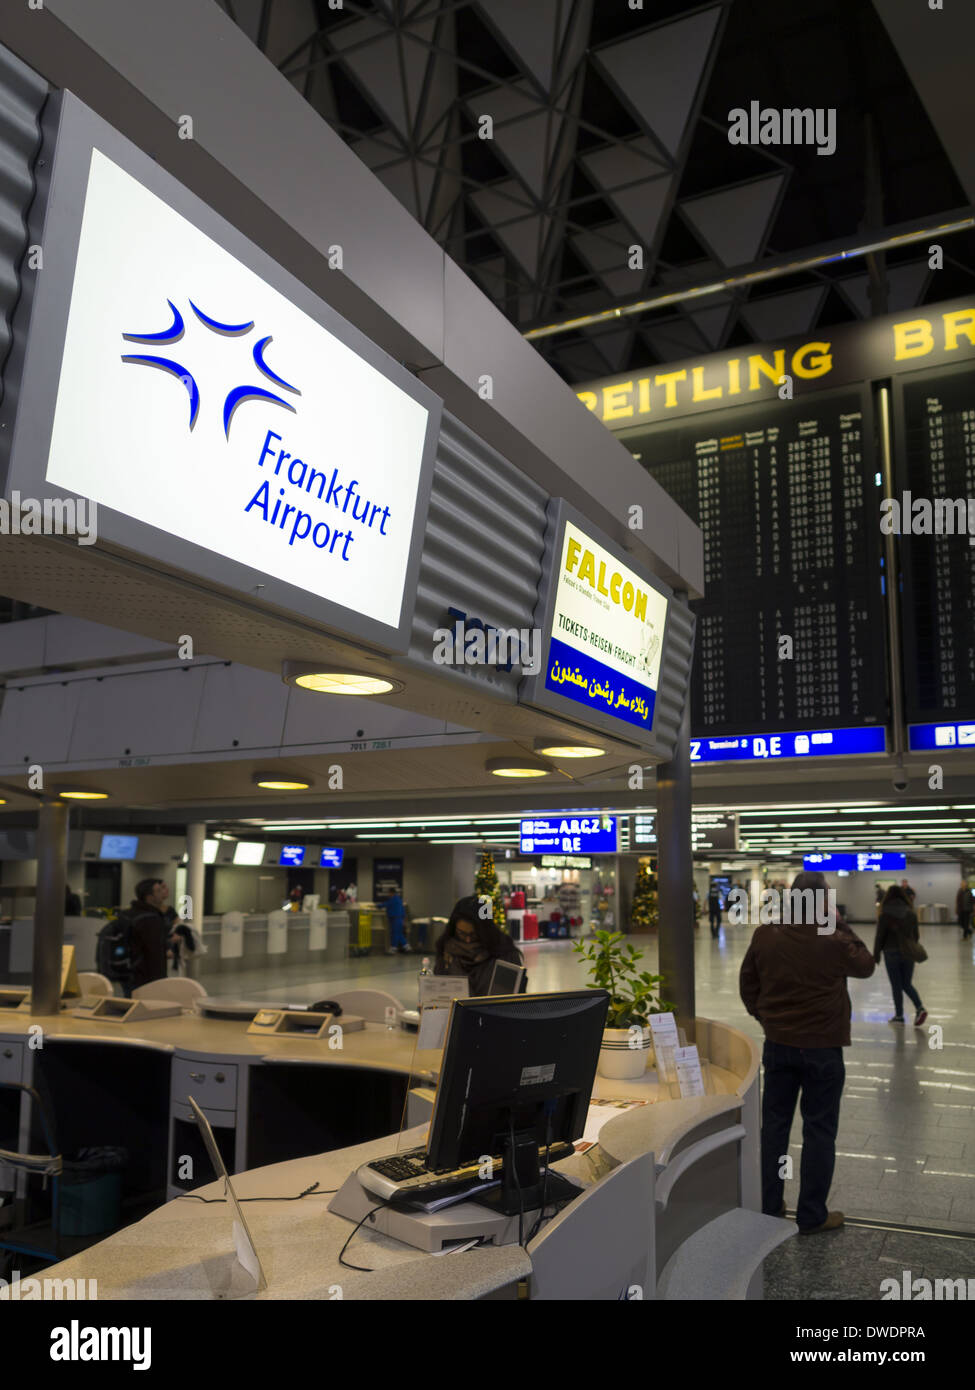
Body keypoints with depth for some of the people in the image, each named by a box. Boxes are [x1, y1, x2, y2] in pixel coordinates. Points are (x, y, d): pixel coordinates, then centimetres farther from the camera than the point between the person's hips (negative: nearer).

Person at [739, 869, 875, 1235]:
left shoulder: (765, 935, -6)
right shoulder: (835, 940, -17)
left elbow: (747, 985, 5)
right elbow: (866, 966, 3)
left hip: (778, 1044, 4)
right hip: (822, 1047, -3)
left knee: (774, 1125, 14)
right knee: (819, 1130, 8)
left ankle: (768, 1207, 23)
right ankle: (812, 1216, 16)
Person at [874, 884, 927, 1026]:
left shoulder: (886, 914, -13)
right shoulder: (911, 912, 0)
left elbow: (880, 936, -10)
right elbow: (916, 934, 8)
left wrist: (876, 954, 0)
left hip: (892, 952, -4)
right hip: (909, 952, 4)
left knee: (896, 985, 7)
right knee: (907, 984, 16)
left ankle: (899, 1015, 14)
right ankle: (920, 1008, -3)